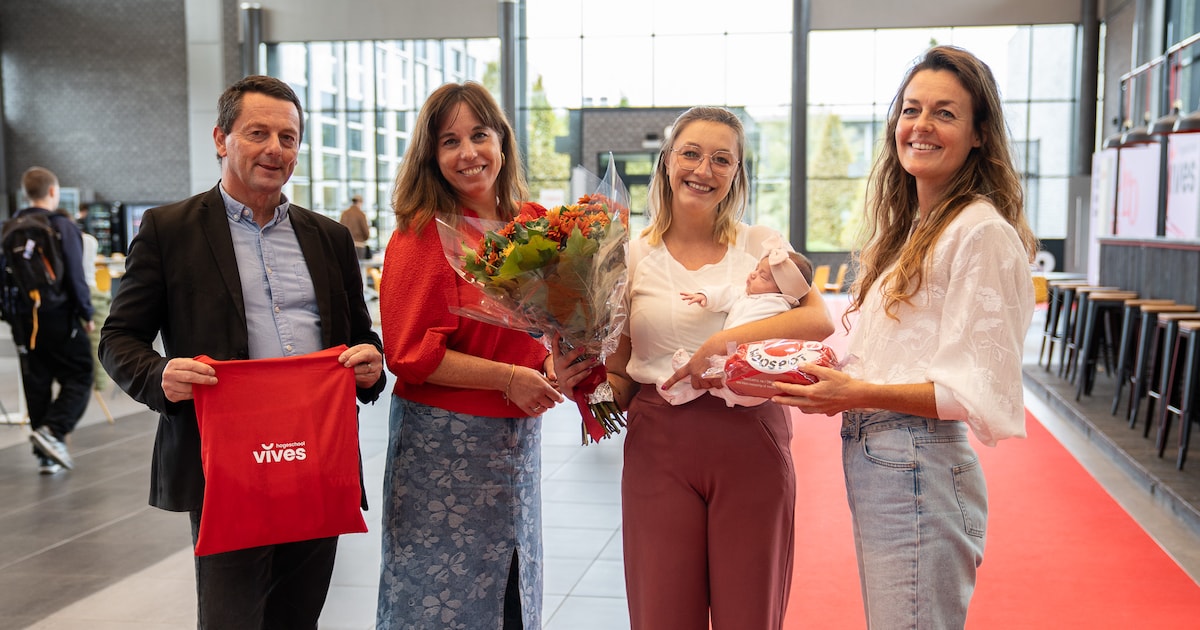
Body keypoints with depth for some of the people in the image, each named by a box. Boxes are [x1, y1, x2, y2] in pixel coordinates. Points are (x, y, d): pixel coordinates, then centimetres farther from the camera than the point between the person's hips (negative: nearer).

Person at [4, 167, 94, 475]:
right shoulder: (62, 227, -10)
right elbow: (76, 277, -13)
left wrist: (12, 314, 17)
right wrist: (86, 314, -3)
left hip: (24, 320, 6)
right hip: (59, 318, -6)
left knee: (36, 385, 11)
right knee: (79, 378, 5)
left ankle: (46, 455, 14)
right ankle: (53, 430, -15)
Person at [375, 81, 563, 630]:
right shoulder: (422, 234, -12)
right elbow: (411, 354, -15)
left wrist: (553, 363, -2)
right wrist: (508, 377, -17)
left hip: (518, 438, 6)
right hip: (444, 444, -6)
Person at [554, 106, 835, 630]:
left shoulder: (762, 244, 6)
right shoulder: (633, 257, 6)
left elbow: (819, 319, -10)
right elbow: (618, 380, 7)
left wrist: (730, 338, -20)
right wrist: (580, 381, -13)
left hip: (751, 447, 0)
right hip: (660, 449, 0)